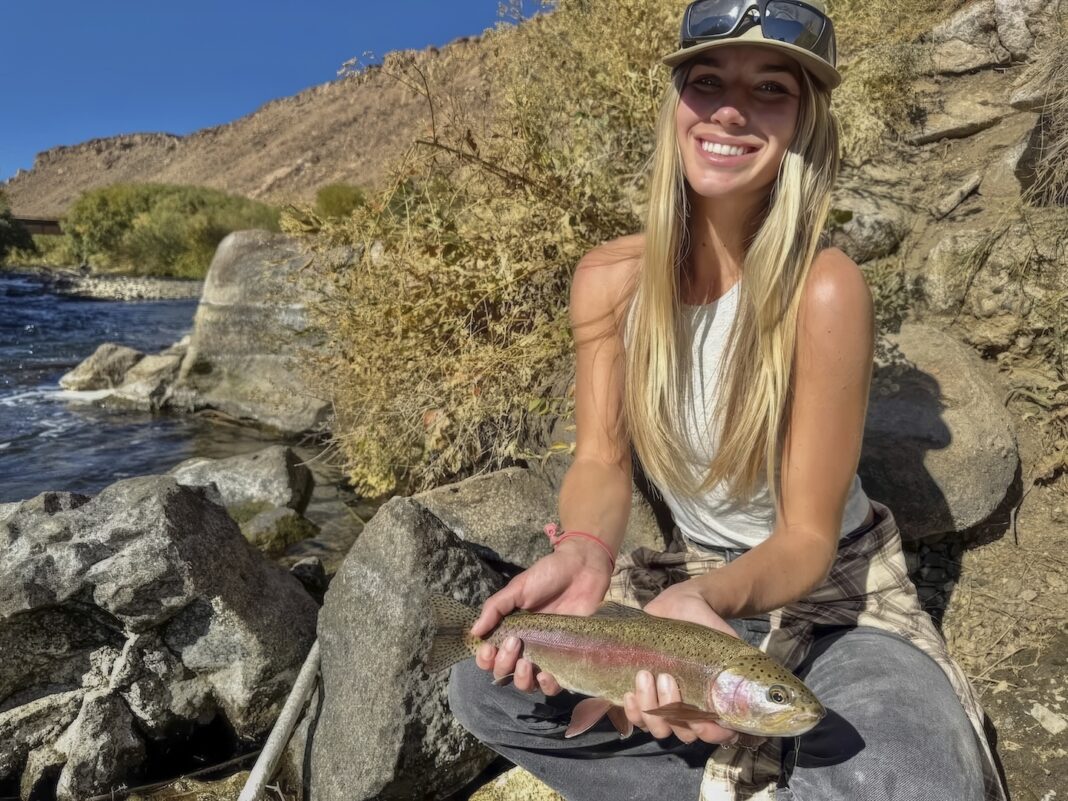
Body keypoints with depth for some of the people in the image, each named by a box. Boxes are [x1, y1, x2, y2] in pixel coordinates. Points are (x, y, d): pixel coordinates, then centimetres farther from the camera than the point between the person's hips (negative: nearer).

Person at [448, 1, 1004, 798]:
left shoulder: (822, 289, -25)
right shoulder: (610, 279, -12)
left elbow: (808, 540, -21)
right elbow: (600, 460, -14)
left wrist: (710, 597, -42)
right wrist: (585, 552, -37)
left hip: (832, 593, -3)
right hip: (691, 575, 4)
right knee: (482, 689, -8)